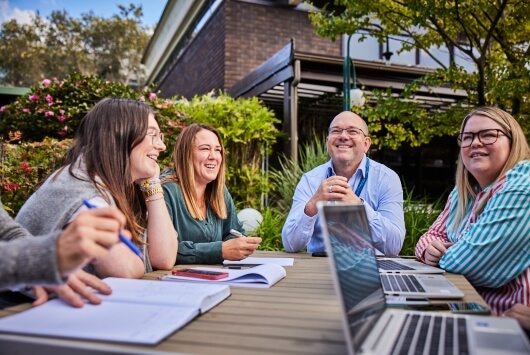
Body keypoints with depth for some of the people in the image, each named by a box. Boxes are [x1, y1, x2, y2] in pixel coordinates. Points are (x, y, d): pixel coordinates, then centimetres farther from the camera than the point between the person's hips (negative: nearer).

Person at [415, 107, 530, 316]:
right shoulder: (463, 192, 8)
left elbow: (474, 260, -25)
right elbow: (434, 234, 11)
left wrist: (442, 255, -6)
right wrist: (429, 249, -12)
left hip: (506, 318, -7)